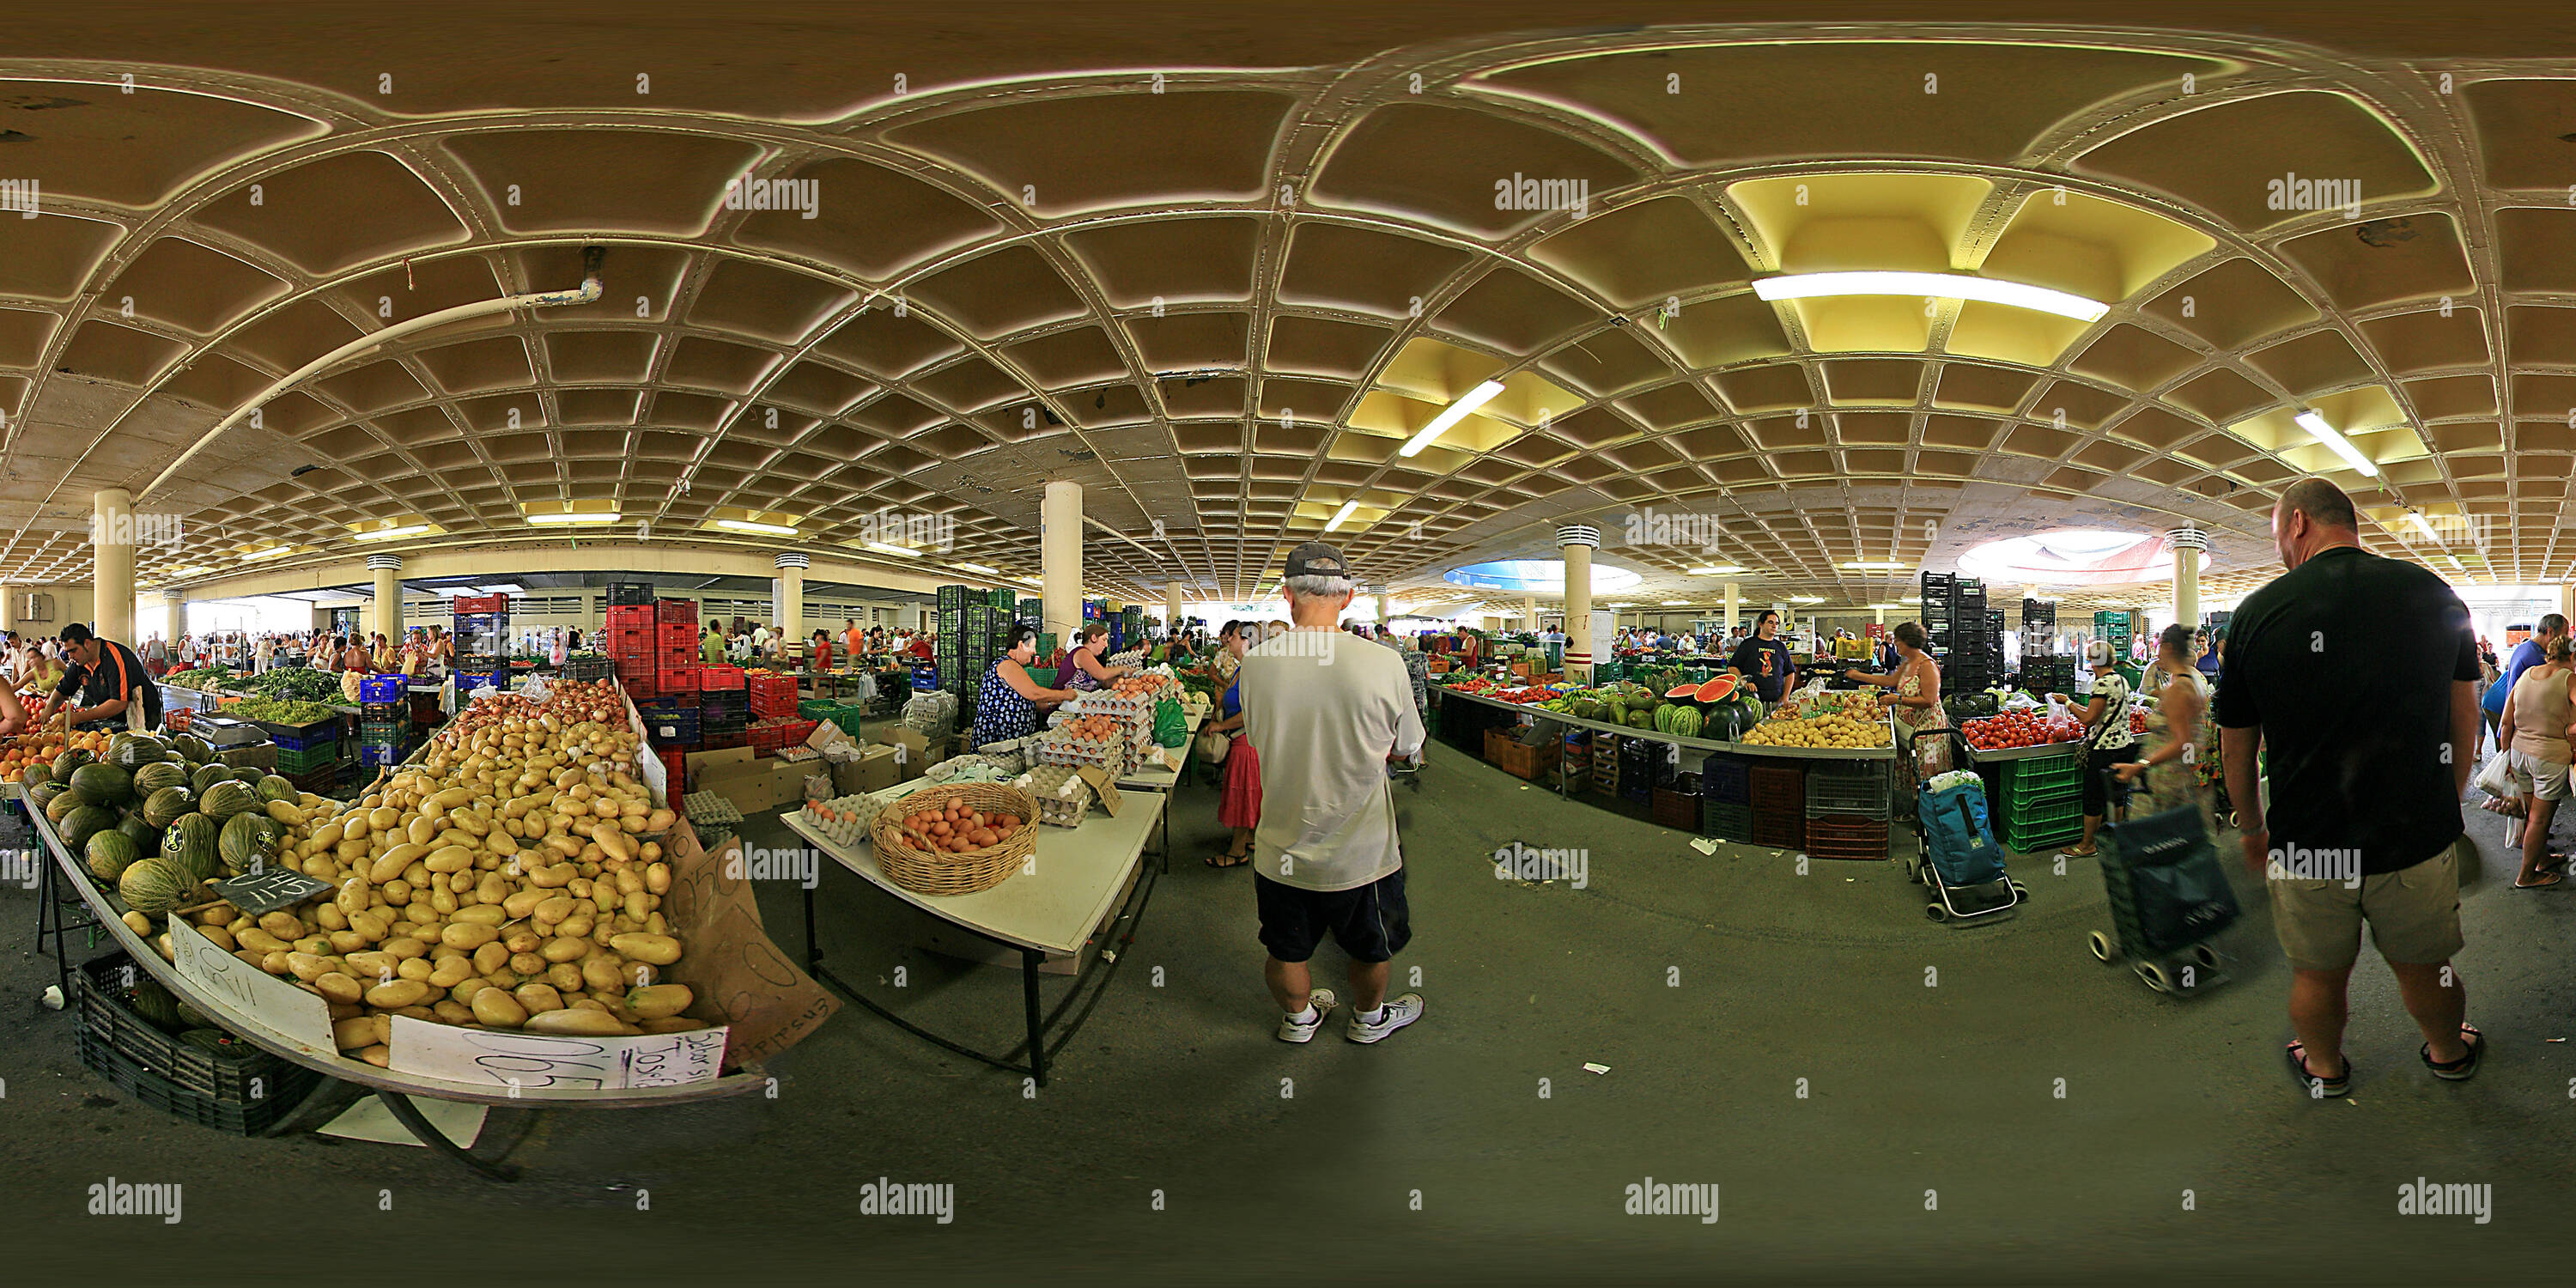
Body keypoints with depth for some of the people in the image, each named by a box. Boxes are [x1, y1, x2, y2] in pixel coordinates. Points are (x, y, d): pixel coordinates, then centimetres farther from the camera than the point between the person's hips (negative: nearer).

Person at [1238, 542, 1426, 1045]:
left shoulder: (1256, 662, -14)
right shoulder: (1383, 664, -21)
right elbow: (1407, 748, -4)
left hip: (1281, 852, 2)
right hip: (1362, 853, -2)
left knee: (1286, 951, 25)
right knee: (1372, 949, 27)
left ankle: (1297, 1017, 49)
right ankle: (1369, 1019, 49)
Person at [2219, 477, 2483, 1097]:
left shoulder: (2257, 611, -9)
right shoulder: (2434, 594, -4)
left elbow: (2236, 749, 1)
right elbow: (2465, 721, 7)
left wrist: (2252, 830, 16)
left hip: (2305, 847, -1)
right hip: (2418, 838, 1)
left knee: (2319, 975, 18)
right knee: (2425, 969, 21)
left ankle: (2325, 1069, 39)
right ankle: (2449, 1053, 45)